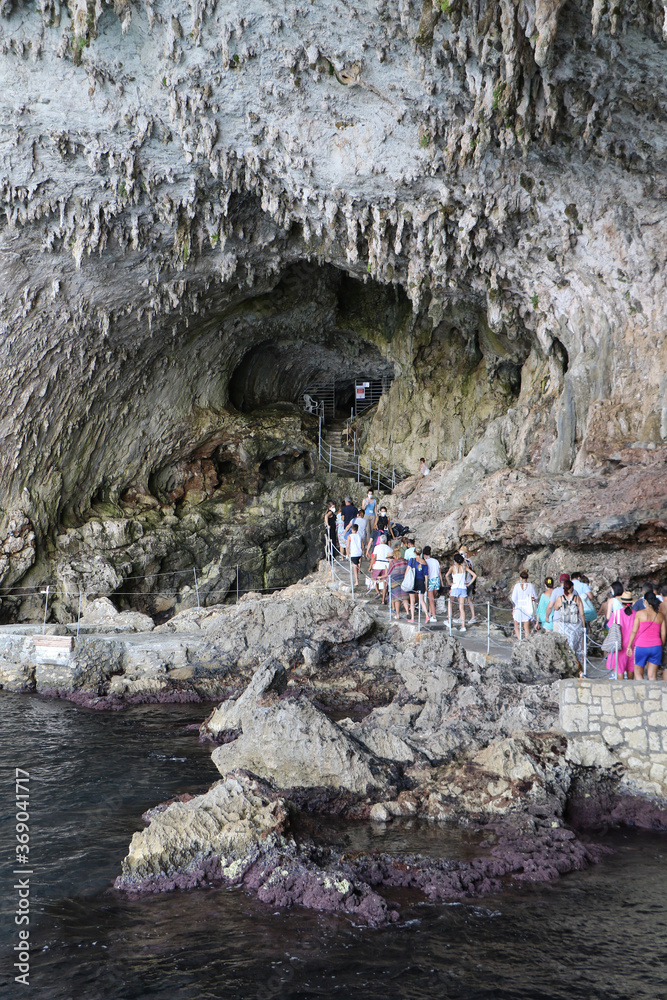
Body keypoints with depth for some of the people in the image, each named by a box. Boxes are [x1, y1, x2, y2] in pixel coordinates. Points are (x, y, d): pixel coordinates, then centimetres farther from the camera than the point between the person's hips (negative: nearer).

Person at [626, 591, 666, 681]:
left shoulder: (639, 613, -3)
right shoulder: (661, 616, 6)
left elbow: (634, 631, -4)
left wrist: (629, 646, 4)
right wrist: (661, 648, 18)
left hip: (641, 646, -3)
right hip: (656, 646, 3)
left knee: (638, 673, 10)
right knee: (652, 676, 7)